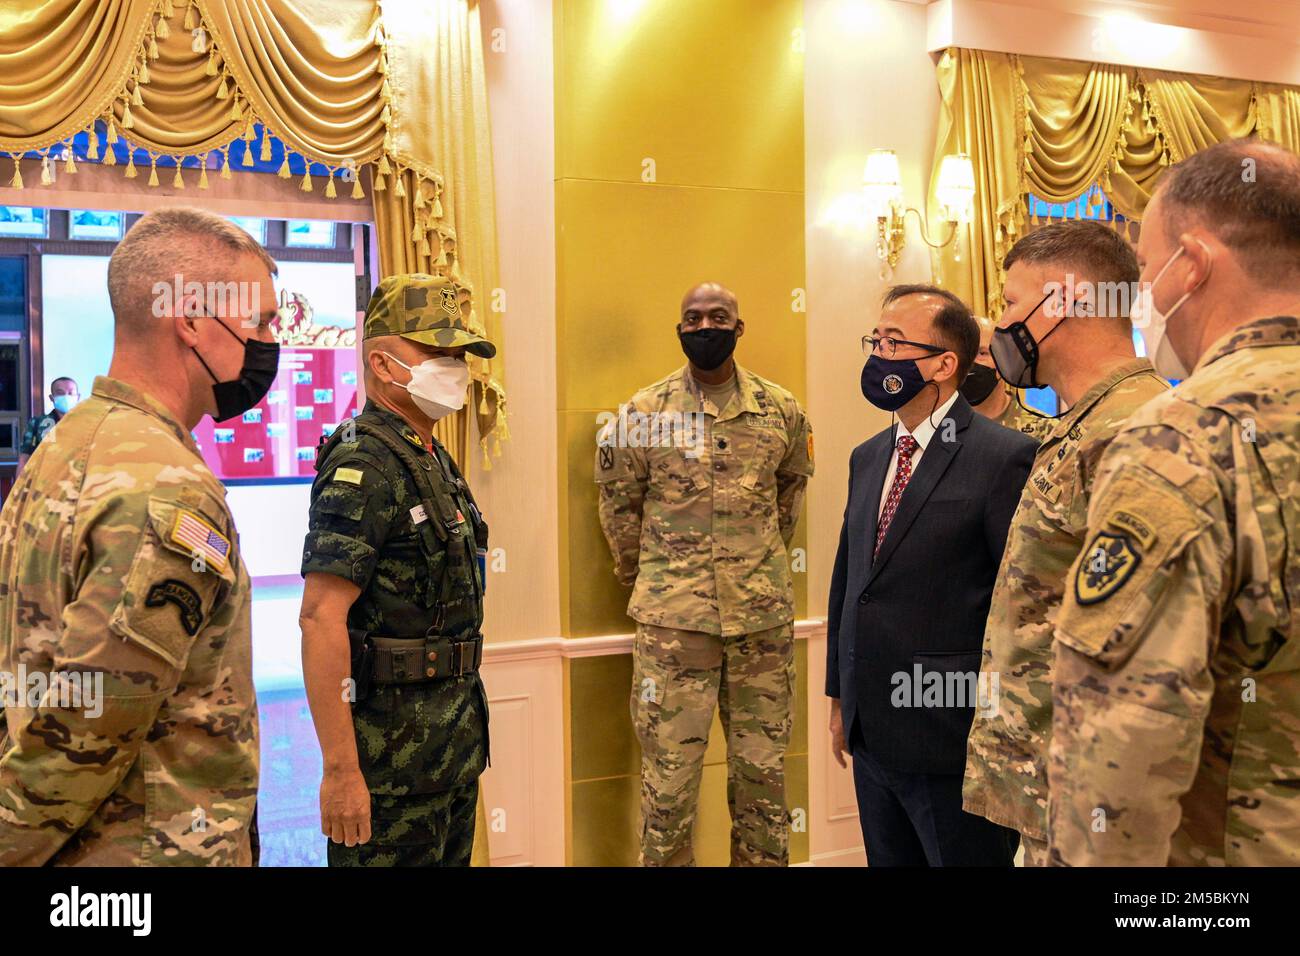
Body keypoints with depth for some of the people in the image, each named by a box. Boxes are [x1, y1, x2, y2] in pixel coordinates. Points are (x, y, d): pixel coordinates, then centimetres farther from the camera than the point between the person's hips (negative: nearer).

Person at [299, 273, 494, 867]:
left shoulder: (434, 460, 12)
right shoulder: (363, 465, -17)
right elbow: (322, 619, -24)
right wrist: (340, 769, -26)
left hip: (455, 739, 9)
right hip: (393, 751, -9)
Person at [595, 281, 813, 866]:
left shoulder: (781, 410, 4)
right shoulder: (644, 412, -1)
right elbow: (618, 502, 8)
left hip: (764, 619, 2)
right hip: (673, 620, -2)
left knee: (763, 774, 12)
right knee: (668, 781, 3)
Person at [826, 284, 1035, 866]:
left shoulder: (1005, 457, -13)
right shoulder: (867, 457, 11)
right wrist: (840, 698, 16)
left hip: (955, 741, -7)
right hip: (870, 734, 7)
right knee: (889, 860, 18)